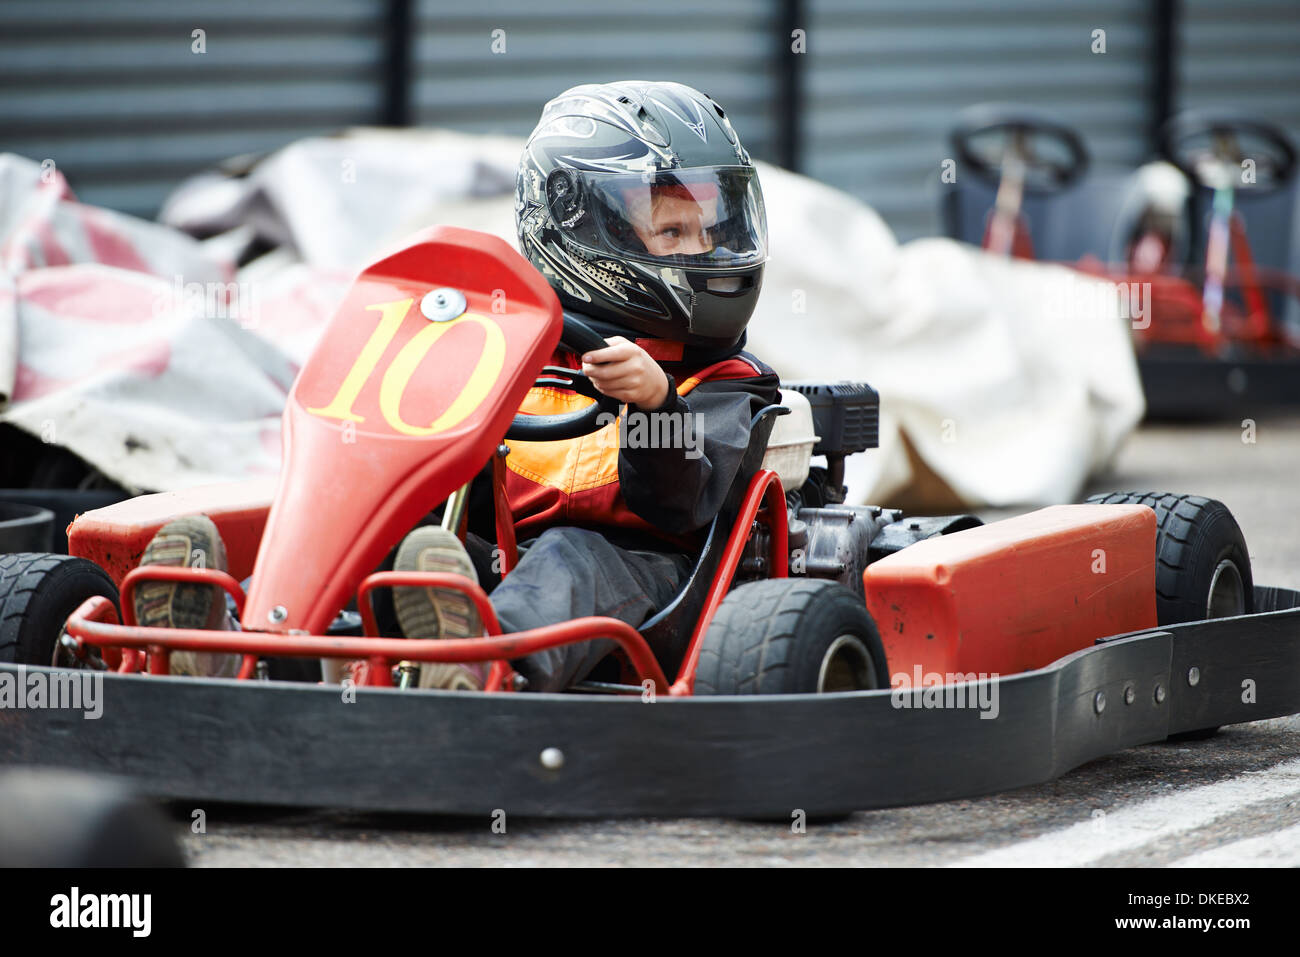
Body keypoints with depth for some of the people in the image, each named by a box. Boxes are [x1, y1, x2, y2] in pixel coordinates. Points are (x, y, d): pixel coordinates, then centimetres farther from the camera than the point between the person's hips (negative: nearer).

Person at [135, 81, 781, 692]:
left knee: (570, 558, -38)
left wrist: (657, 403, -22)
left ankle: (483, 668, -73)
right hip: (493, 554, 3)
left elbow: (679, 506, -4)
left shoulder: (722, 389, 16)